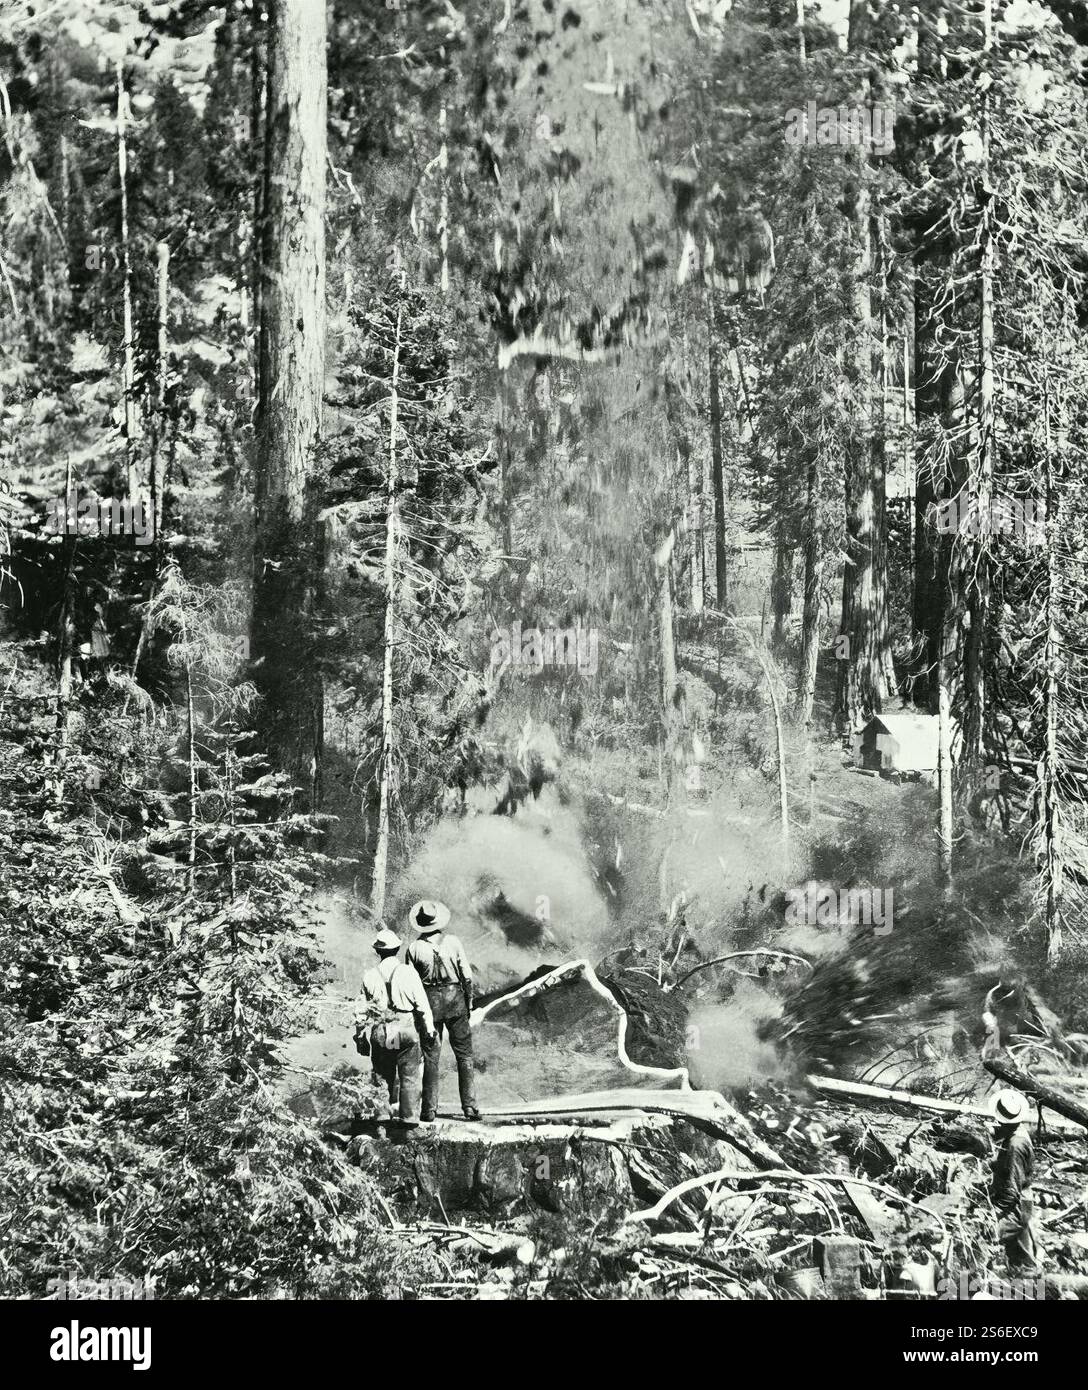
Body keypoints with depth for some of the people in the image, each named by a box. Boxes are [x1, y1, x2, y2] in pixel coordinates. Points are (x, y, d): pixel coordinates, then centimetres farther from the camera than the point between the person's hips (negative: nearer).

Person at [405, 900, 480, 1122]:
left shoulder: (415, 948, -7)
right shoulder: (452, 941, -6)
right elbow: (467, 975, -3)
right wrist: (469, 1002, 8)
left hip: (429, 1002, 0)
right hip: (454, 996, 0)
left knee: (431, 1058, 7)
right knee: (464, 1056, 8)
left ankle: (429, 1109, 8)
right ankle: (469, 1107, 4)